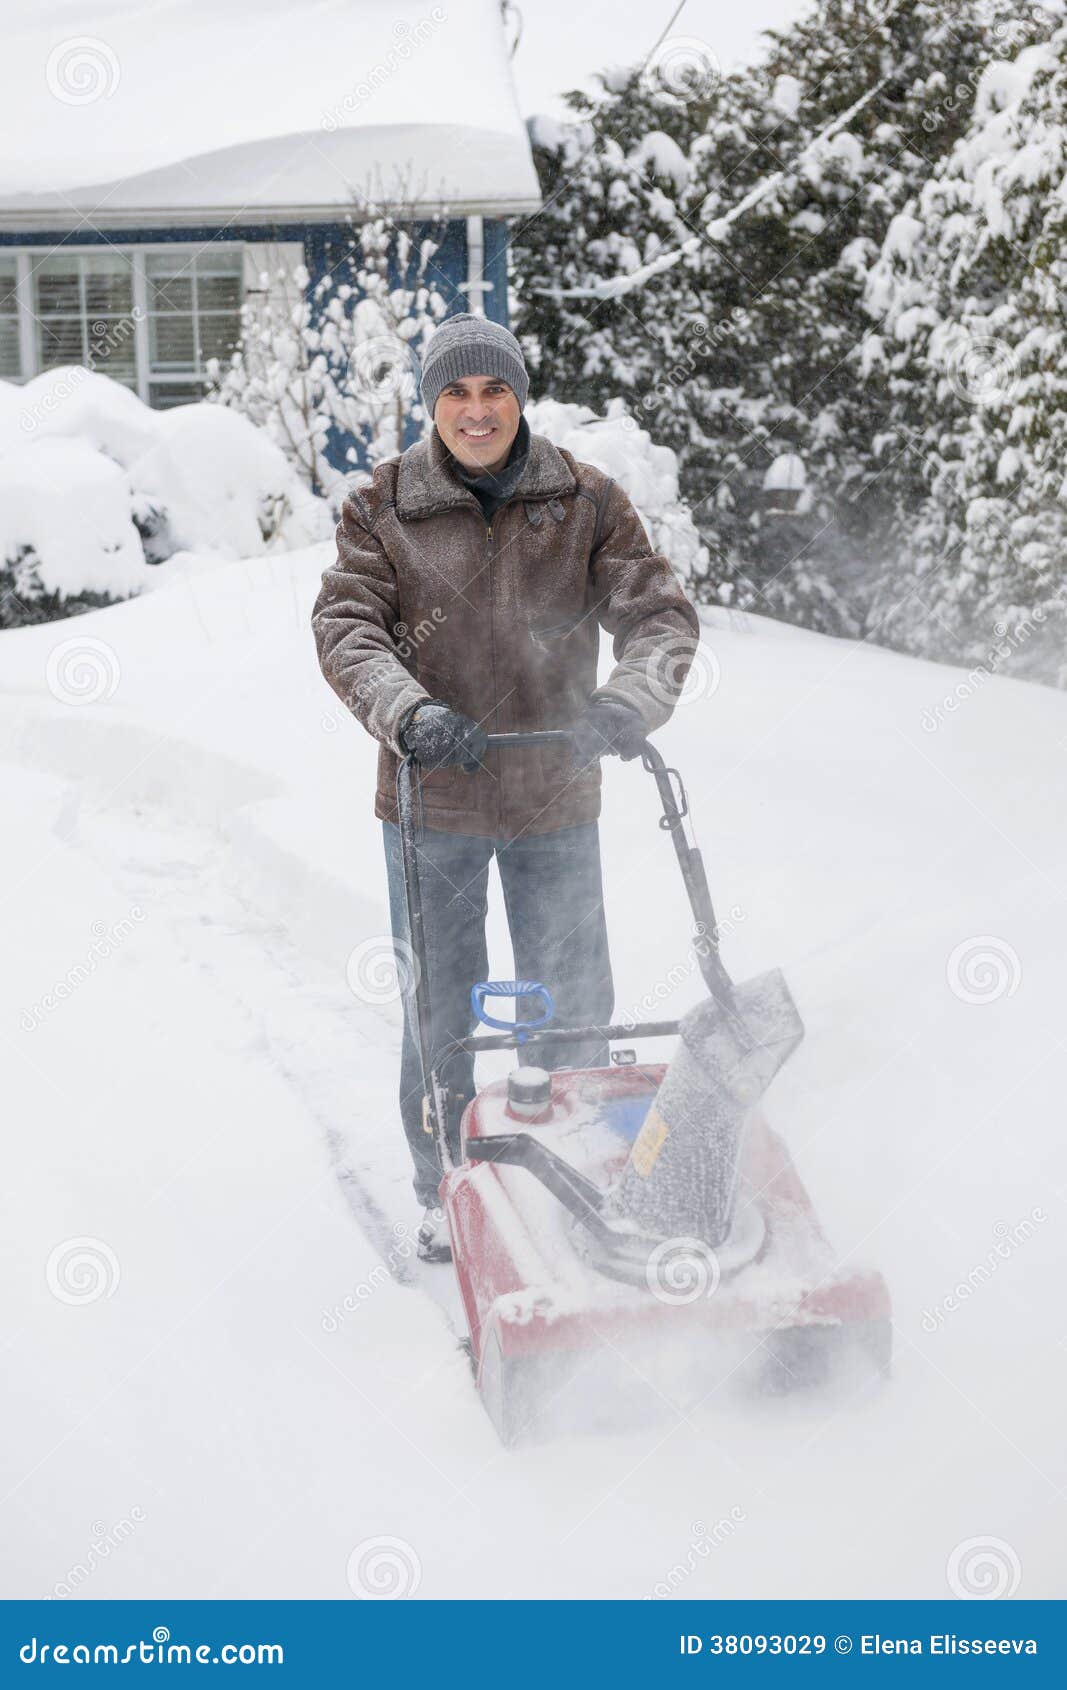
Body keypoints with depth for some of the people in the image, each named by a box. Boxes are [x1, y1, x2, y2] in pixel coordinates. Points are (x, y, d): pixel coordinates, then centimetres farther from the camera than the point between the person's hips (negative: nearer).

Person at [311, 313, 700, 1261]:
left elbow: (661, 612, -6)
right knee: (441, 1008, 9)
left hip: (556, 799, 1)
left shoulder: (587, 502, -1)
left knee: (575, 1006, 10)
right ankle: (447, 1192, 26)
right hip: (432, 801, -1)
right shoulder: (382, 509, -2)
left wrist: (629, 700, -28)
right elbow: (346, 626, -12)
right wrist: (408, 711, -32)